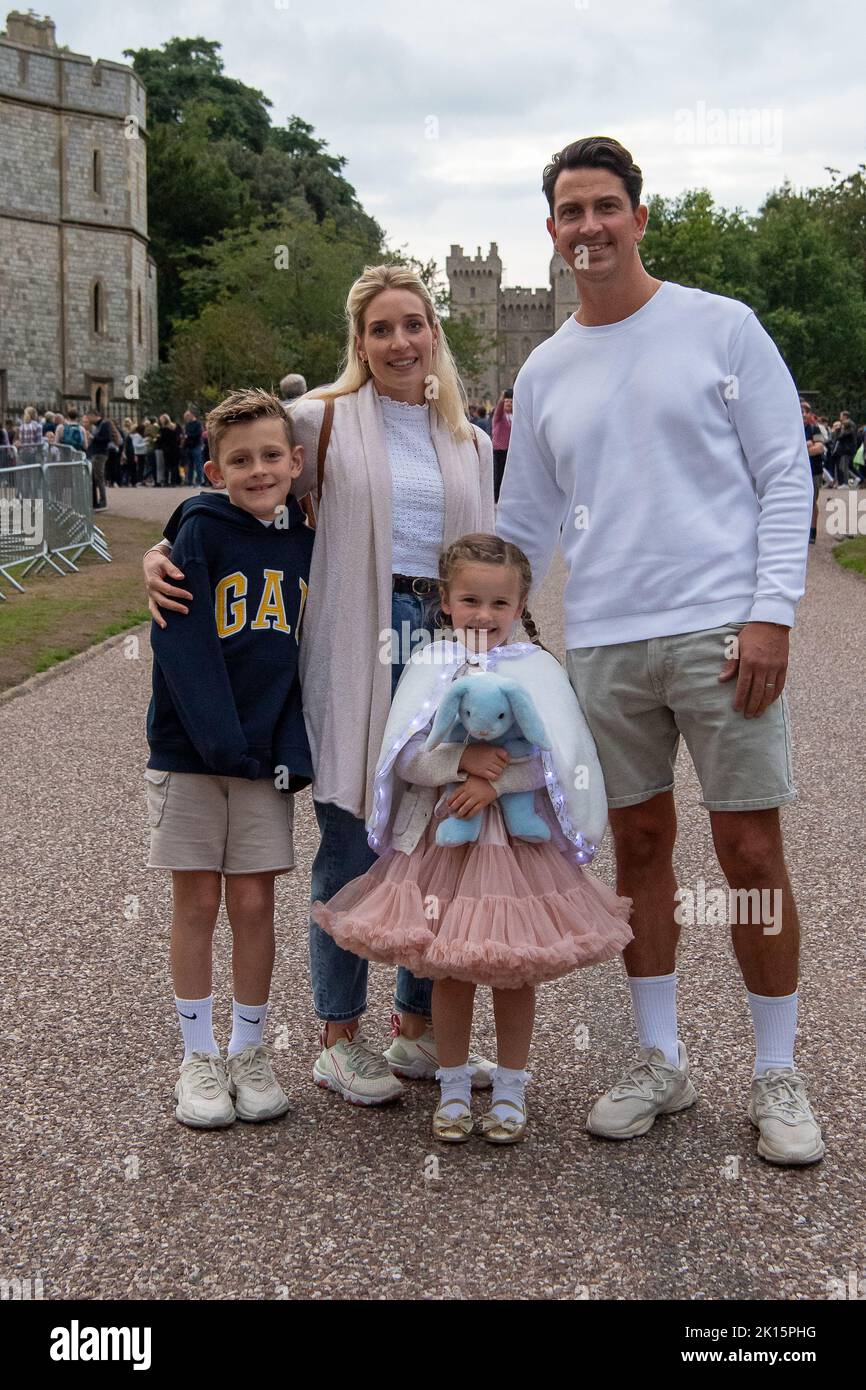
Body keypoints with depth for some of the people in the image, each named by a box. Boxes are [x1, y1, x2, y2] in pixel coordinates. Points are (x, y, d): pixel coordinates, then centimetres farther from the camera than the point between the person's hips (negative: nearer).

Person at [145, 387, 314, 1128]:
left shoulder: (307, 545, 5)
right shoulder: (201, 533, -7)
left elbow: (312, 656, 7)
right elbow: (181, 642, -14)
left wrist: (295, 748, -4)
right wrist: (221, 740, -20)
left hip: (266, 757, 3)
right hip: (189, 753, -2)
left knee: (254, 903, 6)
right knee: (197, 902, 5)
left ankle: (250, 1051, 22)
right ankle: (199, 1057, 19)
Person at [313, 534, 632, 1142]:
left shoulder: (537, 668, -3)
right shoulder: (429, 666, 0)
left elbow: (557, 758, -12)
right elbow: (405, 755, -8)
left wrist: (494, 781, -20)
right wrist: (462, 760, -22)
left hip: (517, 835, -1)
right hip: (441, 835, 1)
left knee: (515, 970, 9)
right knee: (448, 967, 10)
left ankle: (510, 1090, 25)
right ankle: (454, 1086, 26)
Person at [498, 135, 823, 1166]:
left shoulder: (722, 327, 2)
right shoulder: (543, 373, 14)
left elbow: (785, 479, -1)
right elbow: (523, 526, 18)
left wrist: (771, 614, -12)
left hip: (720, 633, -3)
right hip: (601, 645, 4)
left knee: (751, 854, 0)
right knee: (639, 849, 10)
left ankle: (777, 1076, 15)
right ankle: (660, 1062, 24)